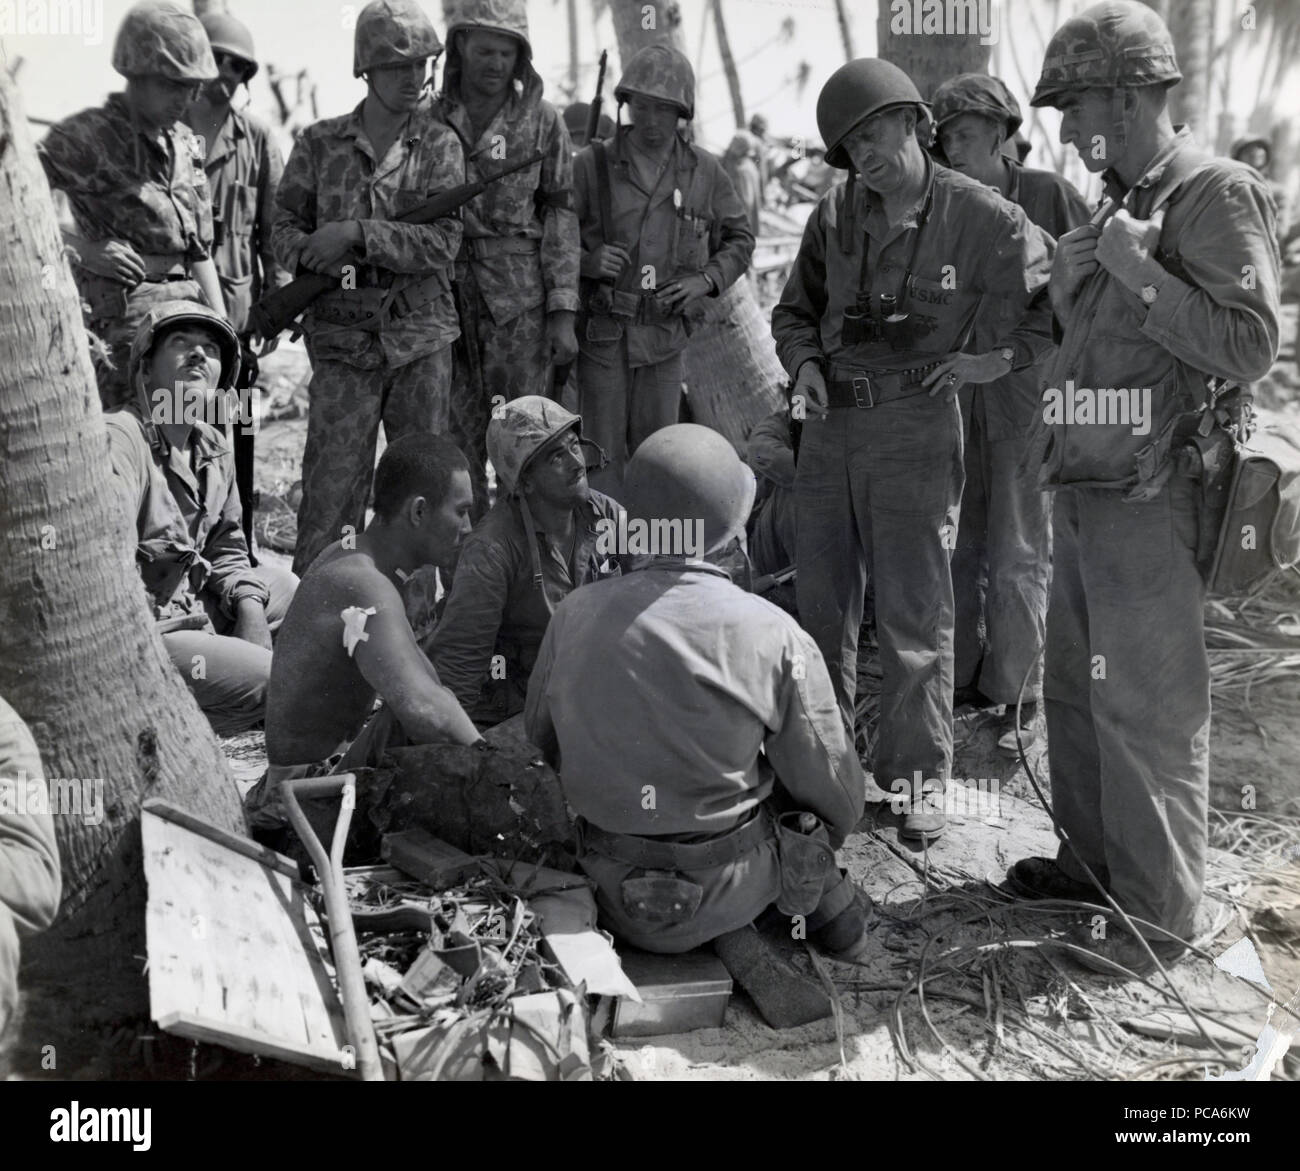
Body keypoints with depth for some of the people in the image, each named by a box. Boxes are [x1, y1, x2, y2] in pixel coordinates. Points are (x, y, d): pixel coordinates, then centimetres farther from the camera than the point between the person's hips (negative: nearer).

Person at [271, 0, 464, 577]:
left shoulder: (439, 144, 4)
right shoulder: (320, 143, 6)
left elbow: (442, 243, -7)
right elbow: (283, 229, 7)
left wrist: (357, 234, -18)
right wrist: (315, 253, -15)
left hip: (421, 339, 1)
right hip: (344, 339, -1)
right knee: (332, 481, -4)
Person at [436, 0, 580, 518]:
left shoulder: (542, 121, 4)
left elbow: (560, 215, 3)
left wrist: (563, 313, -4)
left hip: (520, 301, -2)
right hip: (446, 298, 2)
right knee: (457, 441, 7)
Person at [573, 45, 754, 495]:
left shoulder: (705, 172, 5)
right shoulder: (591, 165, -2)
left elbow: (739, 239, 16)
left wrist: (707, 279, -2)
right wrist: (585, 260, -18)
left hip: (665, 337, 2)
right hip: (602, 333, -2)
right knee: (603, 455, 1)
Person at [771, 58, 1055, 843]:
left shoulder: (981, 217, -6)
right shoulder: (836, 216, 8)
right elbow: (795, 310, 19)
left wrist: (1003, 358, -7)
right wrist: (805, 361, 0)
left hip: (915, 425, -5)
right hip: (830, 425, 5)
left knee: (914, 609, -1)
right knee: (821, 599, 12)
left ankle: (920, 776, 11)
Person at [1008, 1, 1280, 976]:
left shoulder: (1217, 194, -10)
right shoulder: (1123, 199, 16)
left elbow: (1251, 346, -19)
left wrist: (1139, 273, -20)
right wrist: (1077, 272, 10)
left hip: (1149, 502, -9)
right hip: (1086, 489, 9)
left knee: (1149, 708, -2)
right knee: (1077, 688, 17)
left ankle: (1160, 911, 11)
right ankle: (1094, 859, 34)